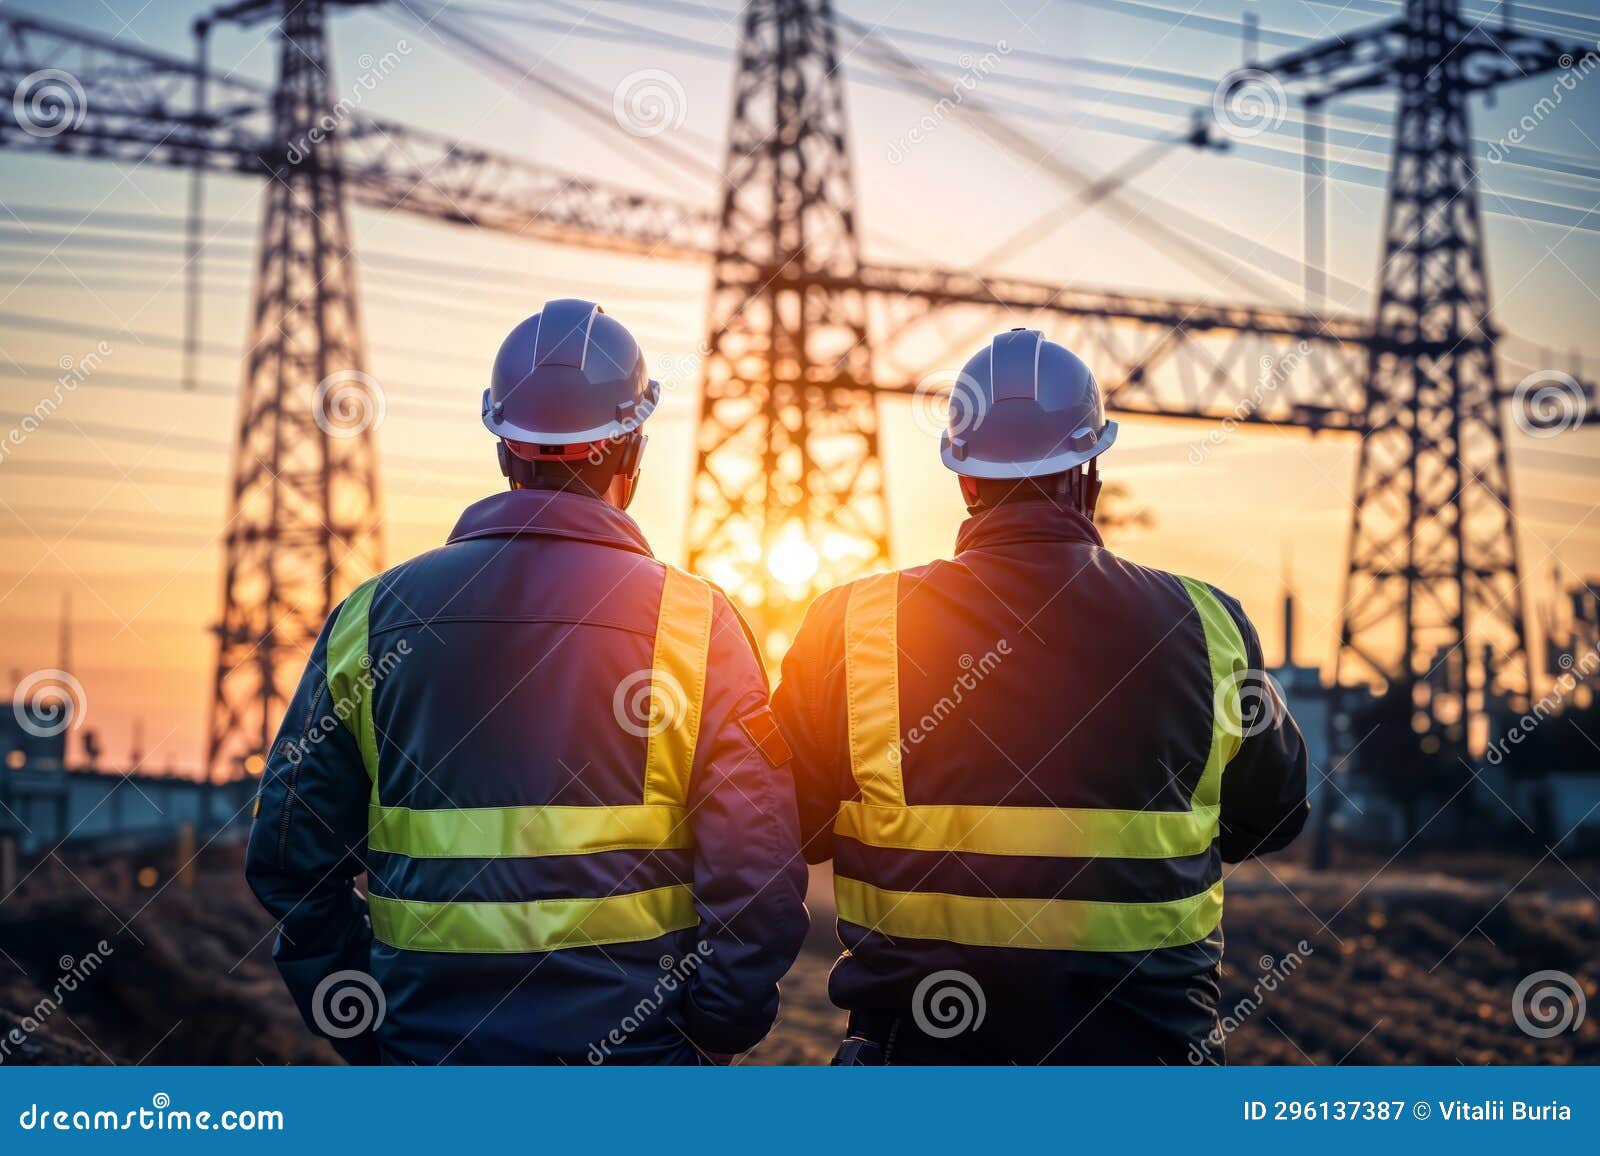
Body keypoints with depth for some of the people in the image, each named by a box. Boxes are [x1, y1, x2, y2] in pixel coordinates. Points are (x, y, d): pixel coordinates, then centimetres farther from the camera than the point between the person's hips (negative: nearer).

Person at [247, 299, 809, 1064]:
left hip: (429, 1057, 3)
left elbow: (288, 854, 5)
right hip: (631, 1055, -2)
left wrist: (365, 1034, 13)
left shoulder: (375, 615, 3)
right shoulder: (694, 624, -5)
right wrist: (715, 1030, 3)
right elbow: (756, 867, -10)